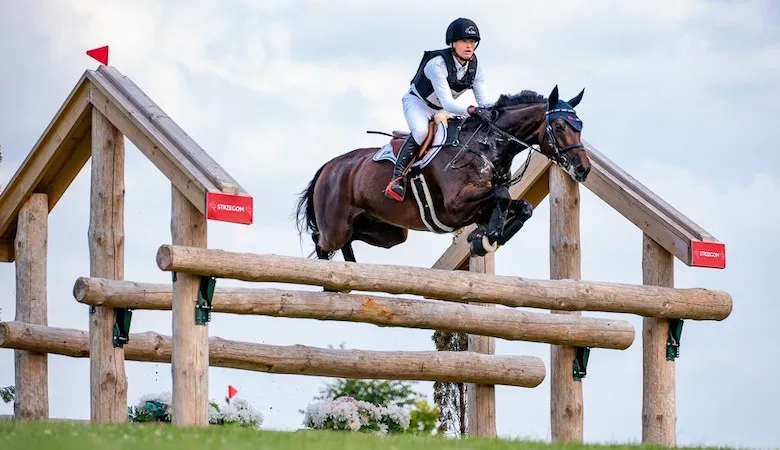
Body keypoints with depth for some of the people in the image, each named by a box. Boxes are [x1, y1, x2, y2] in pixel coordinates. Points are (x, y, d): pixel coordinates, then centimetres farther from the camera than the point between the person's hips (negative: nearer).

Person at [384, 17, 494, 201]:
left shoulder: (473, 65, -13)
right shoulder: (437, 64, -33)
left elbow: (483, 101, -13)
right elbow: (447, 103, -40)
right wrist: (472, 110, -56)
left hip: (441, 110, 7)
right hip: (417, 102, -7)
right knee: (421, 132, -35)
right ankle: (397, 178, -31)